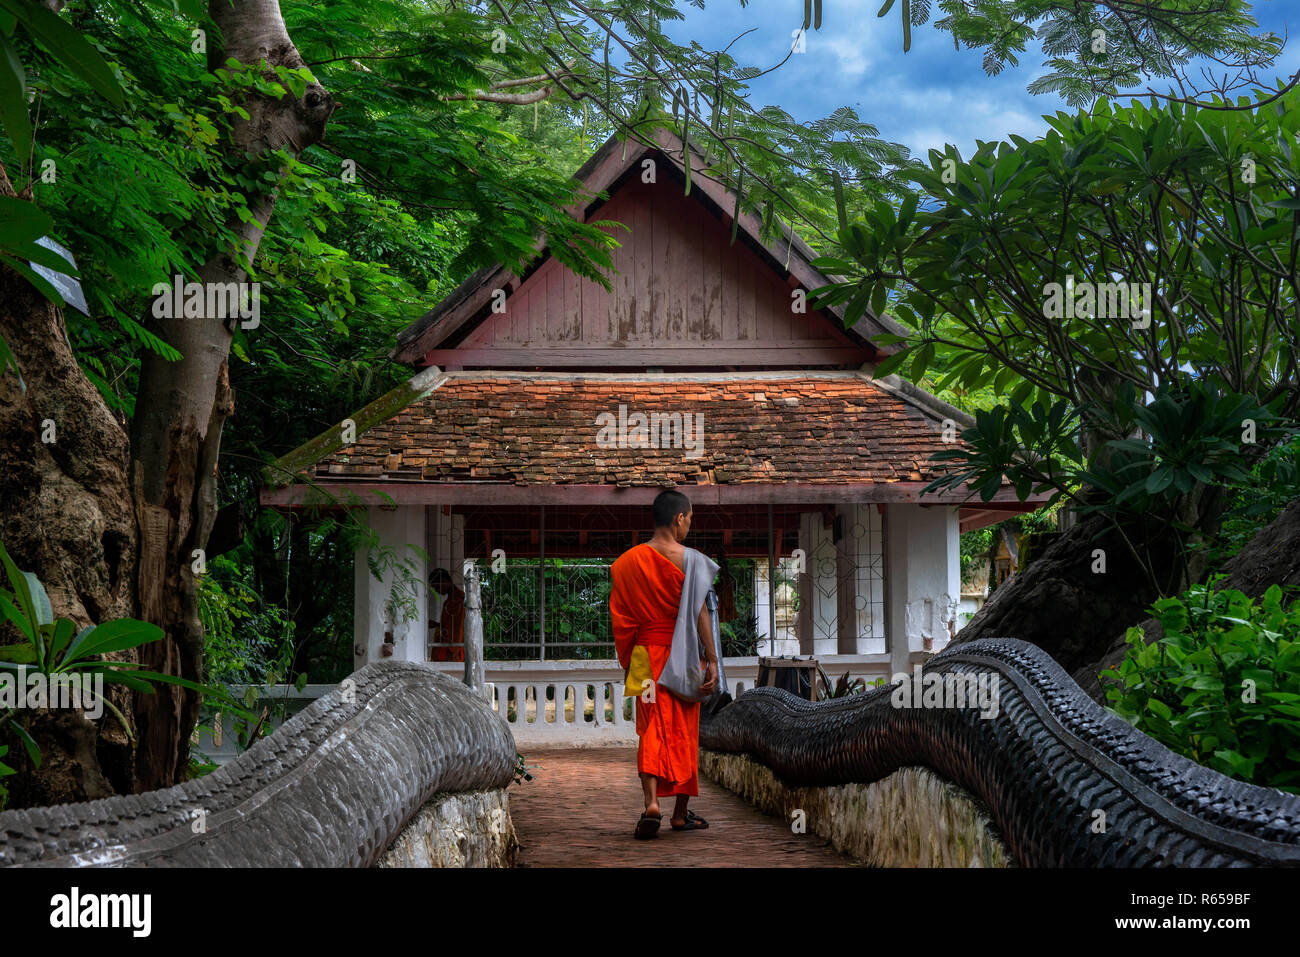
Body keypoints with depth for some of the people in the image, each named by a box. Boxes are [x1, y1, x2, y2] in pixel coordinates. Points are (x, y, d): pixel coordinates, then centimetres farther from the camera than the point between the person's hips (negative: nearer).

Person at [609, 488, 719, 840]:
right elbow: (700, 612, -13)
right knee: (684, 731, 9)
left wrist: (628, 660, 14)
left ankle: (651, 802, -17)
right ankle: (681, 813, 15)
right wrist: (712, 659, -10)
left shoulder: (629, 561, 2)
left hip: (646, 653, 2)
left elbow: (621, 616, 5)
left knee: (652, 730, 3)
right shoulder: (688, 559, -9)